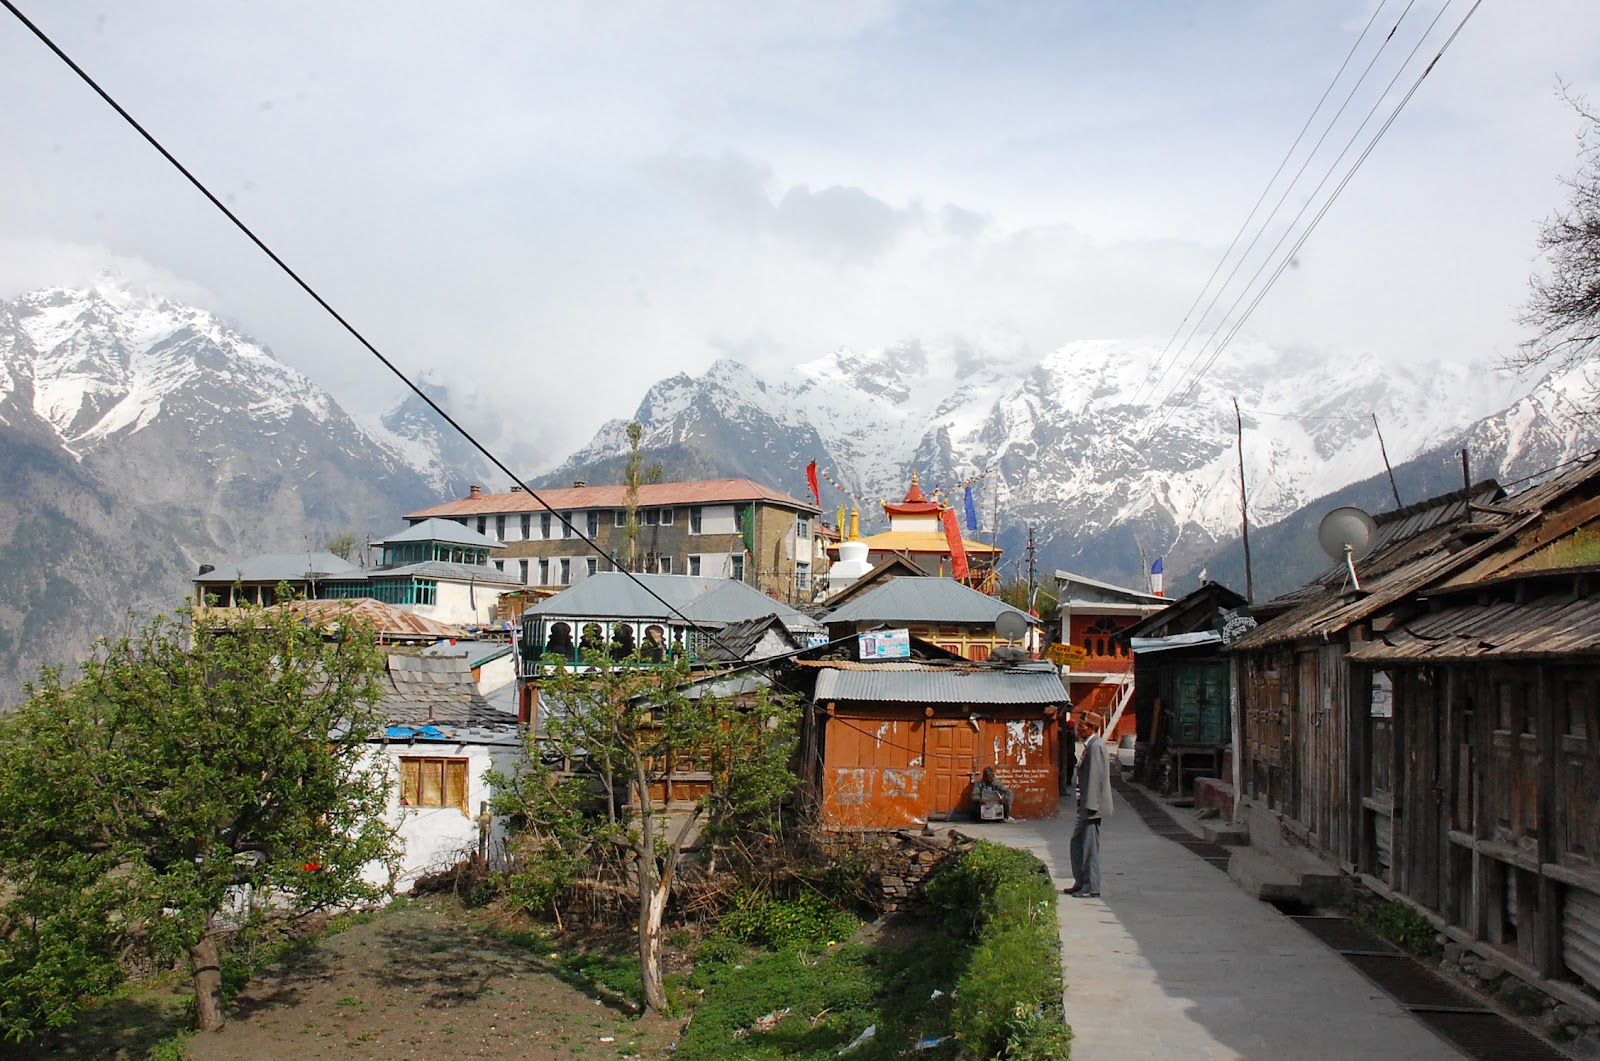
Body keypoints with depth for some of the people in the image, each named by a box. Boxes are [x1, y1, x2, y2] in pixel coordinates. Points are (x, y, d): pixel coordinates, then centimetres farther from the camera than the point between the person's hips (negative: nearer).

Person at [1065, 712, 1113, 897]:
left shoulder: (1096, 746, -17)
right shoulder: (1090, 745, 15)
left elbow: (1095, 778, -21)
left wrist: (1090, 806, -23)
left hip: (1092, 805, -11)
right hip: (1086, 805, 11)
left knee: (1089, 846, -5)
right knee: (1077, 843, 16)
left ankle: (1091, 888, 2)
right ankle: (1081, 883, 25)